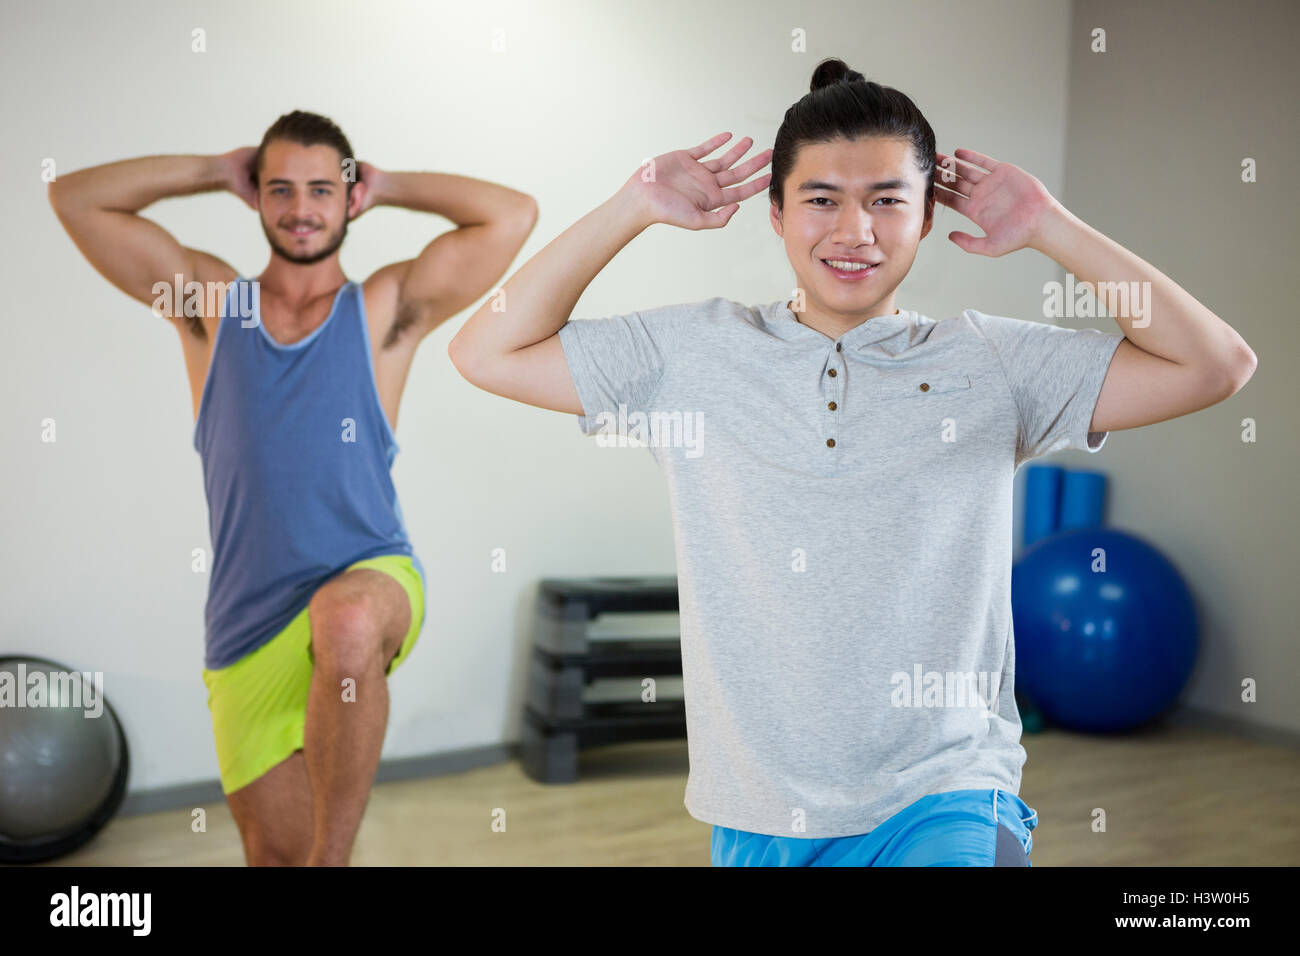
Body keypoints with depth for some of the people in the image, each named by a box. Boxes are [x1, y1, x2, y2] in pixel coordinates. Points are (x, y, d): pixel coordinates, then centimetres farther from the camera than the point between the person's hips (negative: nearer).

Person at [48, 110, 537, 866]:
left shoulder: (387, 311, 3)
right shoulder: (207, 303, 10)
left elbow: (514, 214, -2)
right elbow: (74, 197, 10)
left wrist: (388, 185, 6)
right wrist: (218, 171, 11)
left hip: (369, 582, -3)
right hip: (248, 624, 3)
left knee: (347, 622, -39)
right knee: (273, 848, 9)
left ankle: (333, 855, -24)